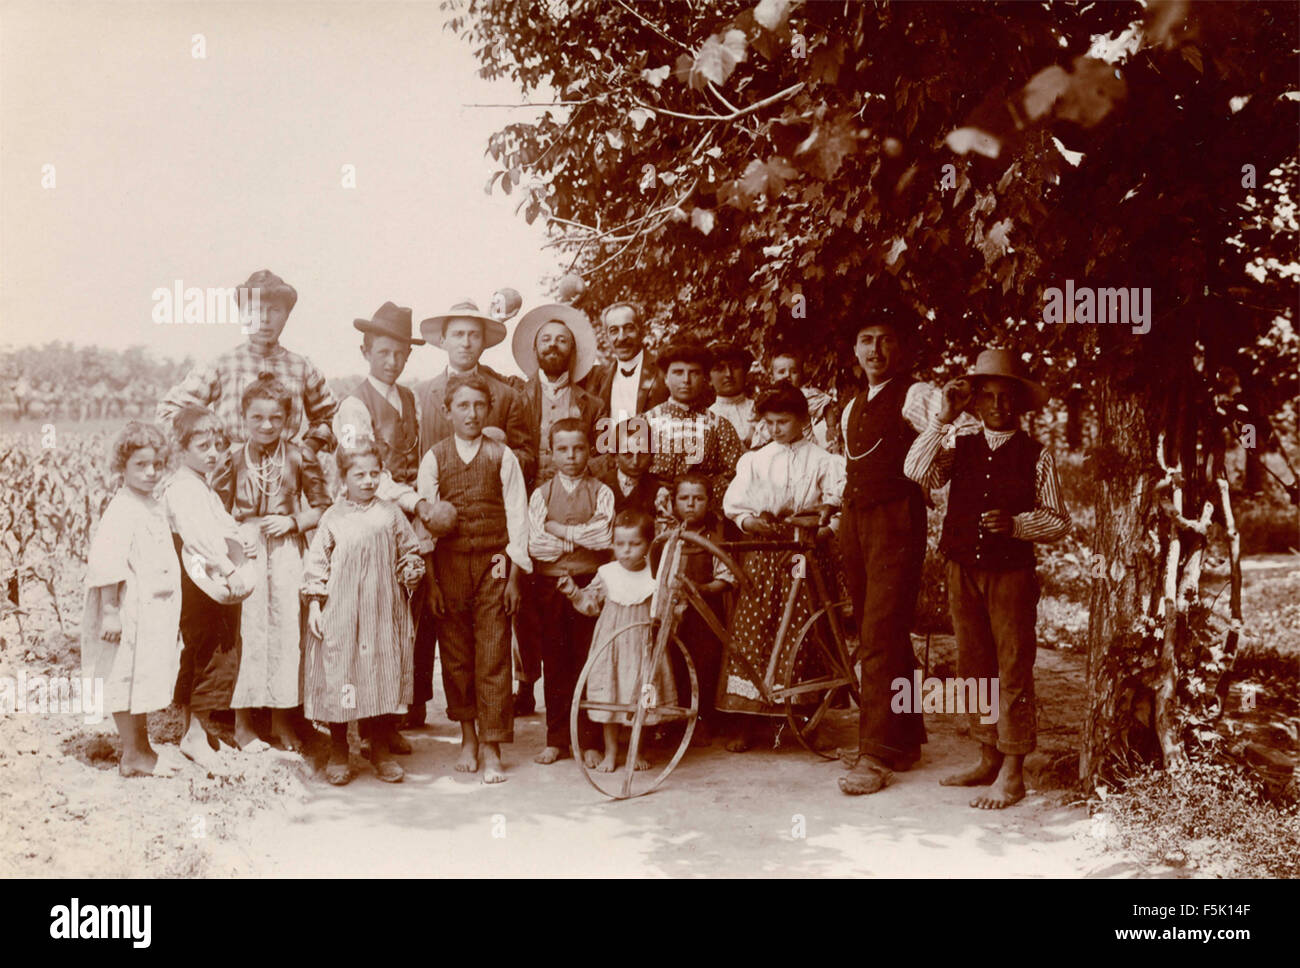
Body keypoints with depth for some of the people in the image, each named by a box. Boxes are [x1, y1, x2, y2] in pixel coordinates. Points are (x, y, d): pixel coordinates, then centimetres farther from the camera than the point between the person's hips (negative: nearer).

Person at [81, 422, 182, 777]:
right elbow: (105, 563, -21)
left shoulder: (155, 507, 11)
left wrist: (171, 615, 23)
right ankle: (133, 756, 8)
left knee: (143, 680, 16)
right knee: (125, 681, 0)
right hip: (129, 613, -9)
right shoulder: (122, 510, -16)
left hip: (155, 613, 9)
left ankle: (140, 748, 26)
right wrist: (109, 611, -23)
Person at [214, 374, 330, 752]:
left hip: (287, 549, 1)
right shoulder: (233, 458, 3)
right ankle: (243, 722, 11)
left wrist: (294, 521, -8)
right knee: (246, 628, 0)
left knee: (287, 628, 1)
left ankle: (282, 717, 15)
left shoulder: (299, 457, 3)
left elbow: (322, 506, 8)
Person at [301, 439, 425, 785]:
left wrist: (411, 572, -4)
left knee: (384, 677, 4)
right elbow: (316, 563, 2)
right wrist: (314, 604, -3)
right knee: (338, 678, 2)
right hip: (339, 611, -1)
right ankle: (338, 754, 17)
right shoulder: (333, 517, 2)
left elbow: (410, 551, 14)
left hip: (382, 611, 1)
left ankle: (382, 751, 18)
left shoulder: (391, 514, 6)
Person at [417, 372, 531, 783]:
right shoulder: (434, 458, 4)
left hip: (493, 564, -1)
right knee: (455, 654, 8)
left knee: (493, 656, -3)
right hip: (448, 564, 1)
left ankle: (491, 748, 3)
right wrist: (429, 580, -1)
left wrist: (514, 576, -3)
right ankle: (468, 736, 25)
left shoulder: (502, 456, 2)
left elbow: (517, 517, 2)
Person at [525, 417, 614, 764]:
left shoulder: (601, 492, 4)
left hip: (590, 583, -1)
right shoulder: (541, 494, 7)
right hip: (550, 585, 1)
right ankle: (557, 739, 15)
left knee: (589, 661, 1)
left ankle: (588, 739, 11)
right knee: (555, 664, 6)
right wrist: (581, 537, -8)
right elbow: (535, 544, -6)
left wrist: (559, 530, -10)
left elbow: (605, 536, -13)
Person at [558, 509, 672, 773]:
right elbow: (590, 604, 9)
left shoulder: (656, 576, -4)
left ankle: (638, 751, 23)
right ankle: (610, 750, 20)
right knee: (609, 695, 5)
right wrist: (574, 592, -7)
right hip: (611, 644, 1)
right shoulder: (607, 574, 0)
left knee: (641, 697, 5)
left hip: (642, 645, -1)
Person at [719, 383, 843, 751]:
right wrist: (750, 521, -12)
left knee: (797, 634, -3)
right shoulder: (754, 460, 13)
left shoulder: (822, 461, 7)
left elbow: (839, 505, 1)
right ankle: (747, 724, 3)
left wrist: (824, 528, -16)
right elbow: (735, 506, 8)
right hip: (761, 551, 2)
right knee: (750, 633, -3)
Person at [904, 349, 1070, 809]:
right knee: (974, 668, 10)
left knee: (1013, 671, -1)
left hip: (1012, 575, -4)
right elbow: (916, 471, -11)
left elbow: (1060, 521, 1)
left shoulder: (1037, 456, 0)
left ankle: (1011, 774, 5)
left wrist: (1015, 524, -16)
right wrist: (944, 417, -11)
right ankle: (988, 759, 22)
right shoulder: (959, 449, 7)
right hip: (963, 572, 4)